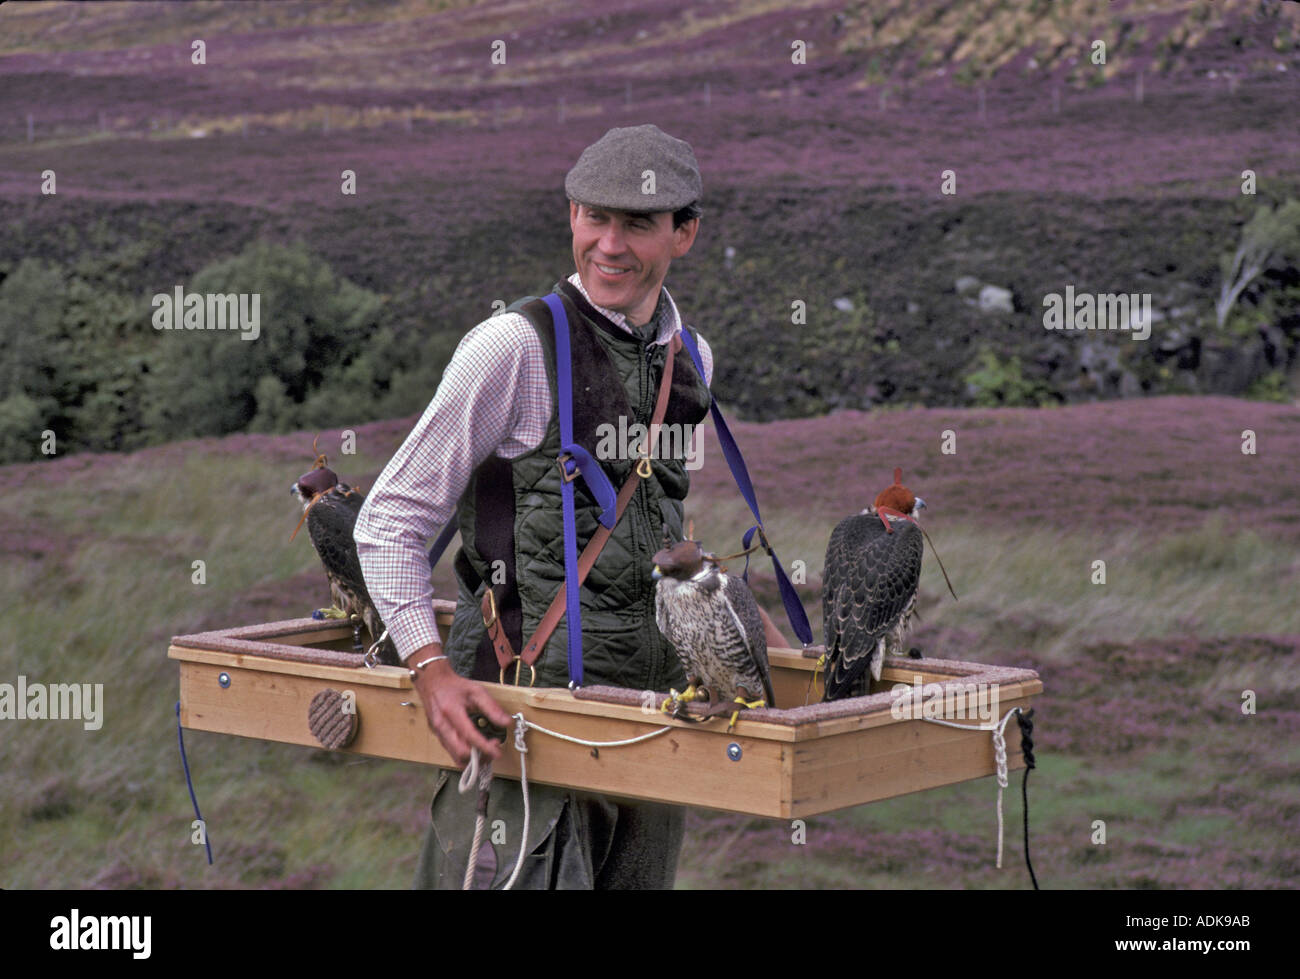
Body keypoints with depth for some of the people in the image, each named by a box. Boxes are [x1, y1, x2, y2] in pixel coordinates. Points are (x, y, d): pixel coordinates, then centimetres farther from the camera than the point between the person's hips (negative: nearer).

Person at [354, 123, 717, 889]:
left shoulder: (691, 359, 11)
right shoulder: (516, 346, -10)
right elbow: (390, 522, -9)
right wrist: (432, 669, -20)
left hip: (652, 690, 7)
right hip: (529, 692, -7)